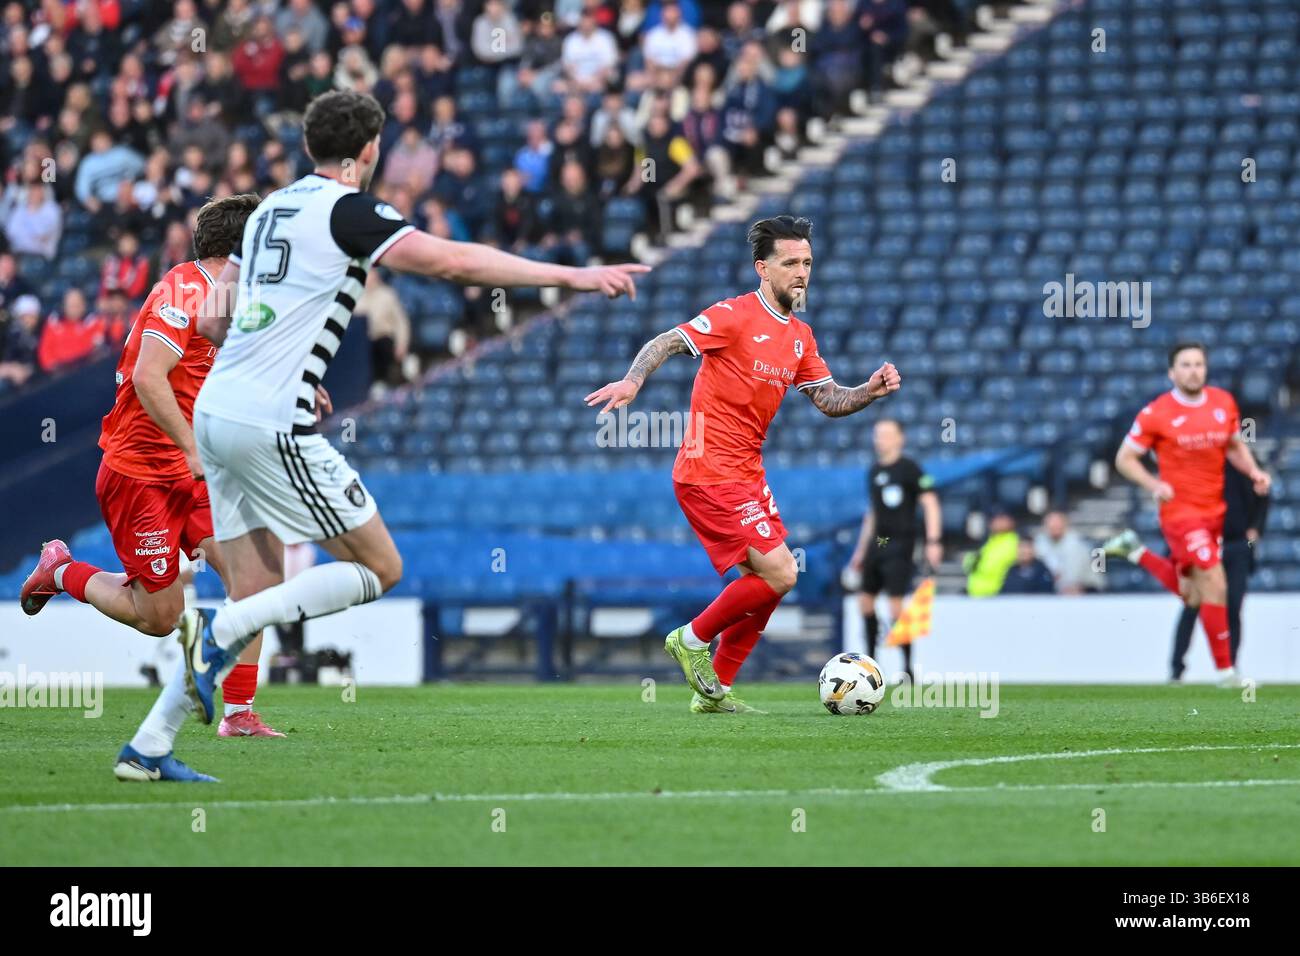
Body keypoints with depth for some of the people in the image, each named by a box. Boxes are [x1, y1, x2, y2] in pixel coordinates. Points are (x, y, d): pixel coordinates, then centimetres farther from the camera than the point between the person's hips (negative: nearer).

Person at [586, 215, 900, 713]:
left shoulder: (800, 336, 13)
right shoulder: (735, 316, -11)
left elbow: (829, 400, 16)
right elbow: (666, 343, -18)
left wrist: (871, 390, -4)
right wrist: (632, 381, -36)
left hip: (746, 473, 9)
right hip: (711, 472, -9)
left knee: (772, 577, 11)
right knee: (779, 574, -14)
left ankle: (715, 689, 19)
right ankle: (693, 639, 4)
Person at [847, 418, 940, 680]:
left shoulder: (910, 469, -7)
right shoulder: (873, 472, 15)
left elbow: (930, 504, -12)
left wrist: (933, 542, -21)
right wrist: (861, 550, 24)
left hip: (900, 544, -8)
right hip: (877, 543, 8)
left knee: (896, 605, -14)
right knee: (865, 599, 9)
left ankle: (907, 666, -7)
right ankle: (871, 659, 22)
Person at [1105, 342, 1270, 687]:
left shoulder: (1224, 403, 4)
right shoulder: (1155, 413, -10)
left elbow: (1235, 447, 19)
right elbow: (1125, 458, -3)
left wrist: (1254, 471, 0)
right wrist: (1153, 484, -19)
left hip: (1214, 511, 6)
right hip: (1180, 510, -6)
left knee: (1192, 595, 15)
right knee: (1215, 586, -14)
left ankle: (1136, 551, 35)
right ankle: (1225, 669, -4)